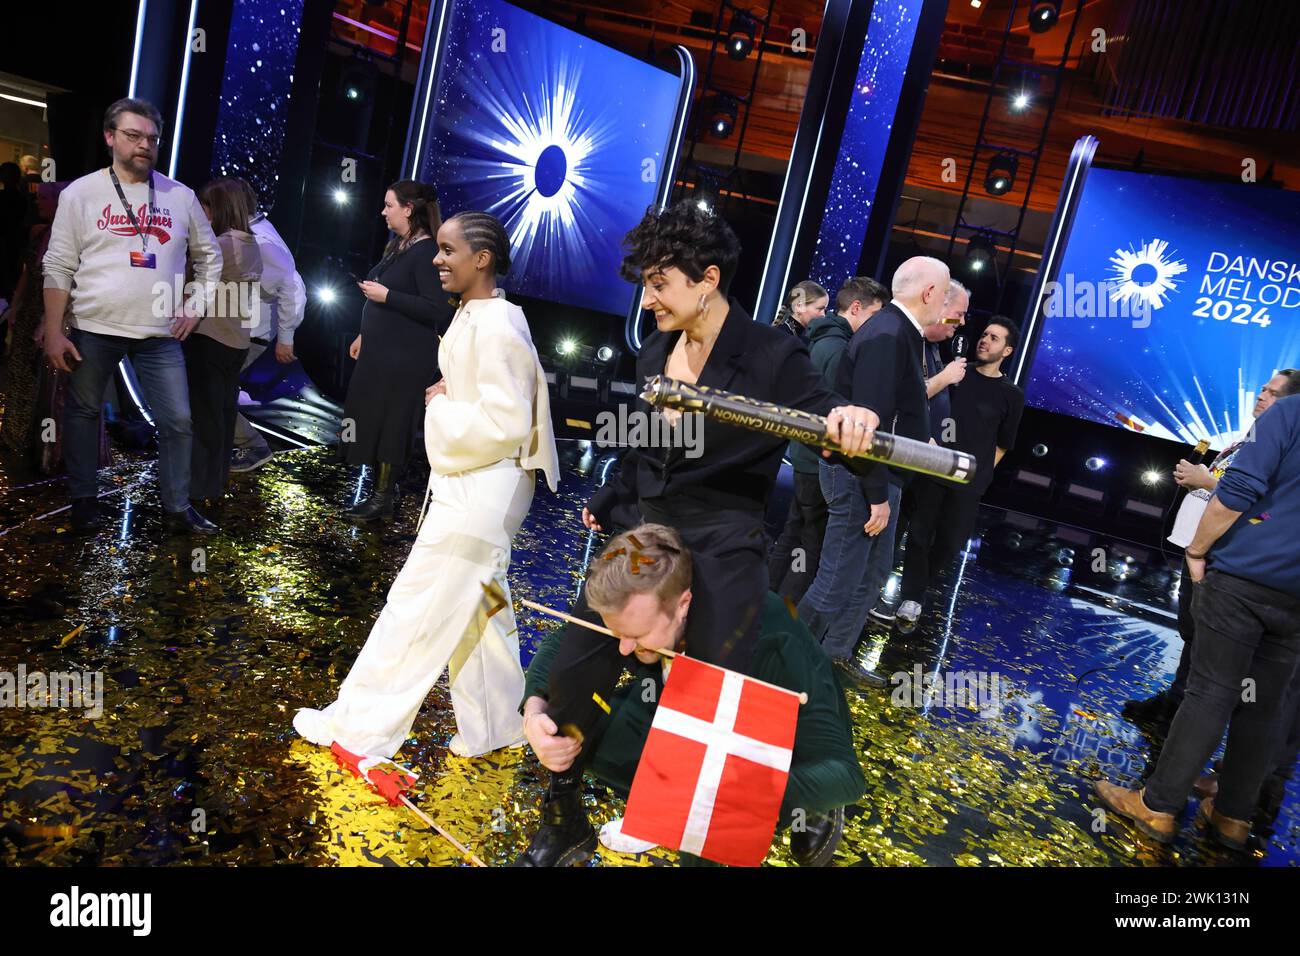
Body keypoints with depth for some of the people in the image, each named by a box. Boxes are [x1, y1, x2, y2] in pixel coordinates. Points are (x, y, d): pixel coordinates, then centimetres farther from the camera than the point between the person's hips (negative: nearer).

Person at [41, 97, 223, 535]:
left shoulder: (181, 196, 4)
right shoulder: (81, 193, -1)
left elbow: (209, 256, 16)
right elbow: (59, 268, -1)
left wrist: (195, 308, 6)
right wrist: (53, 332, -6)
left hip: (160, 334, 1)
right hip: (92, 330, -1)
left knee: (178, 419, 0)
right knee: (82, 412, 10)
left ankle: (178, 508, 12)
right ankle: (84, 498, 27)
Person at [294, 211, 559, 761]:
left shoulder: (496, 328, -19)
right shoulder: (472, 316, 10)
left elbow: (505, 424, -23)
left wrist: (441, 409, -13)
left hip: (481, 494, -10)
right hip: (466, 485, 10)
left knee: (418, 606, 0)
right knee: (478, 609, 17)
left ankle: (357, 727, 14)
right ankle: (493, 727, 30)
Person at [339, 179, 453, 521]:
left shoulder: (425, 252, -15)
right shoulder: (397, 247, 13)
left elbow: (437, 310, -23)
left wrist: (386, 295, -20)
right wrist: (364, 335, 20)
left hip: (405, 358, -9)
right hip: (380, 352, 9)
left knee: (389, 424, -2)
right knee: (371, 420, 13)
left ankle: (385, 497, 9)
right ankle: (381, 490, 23)